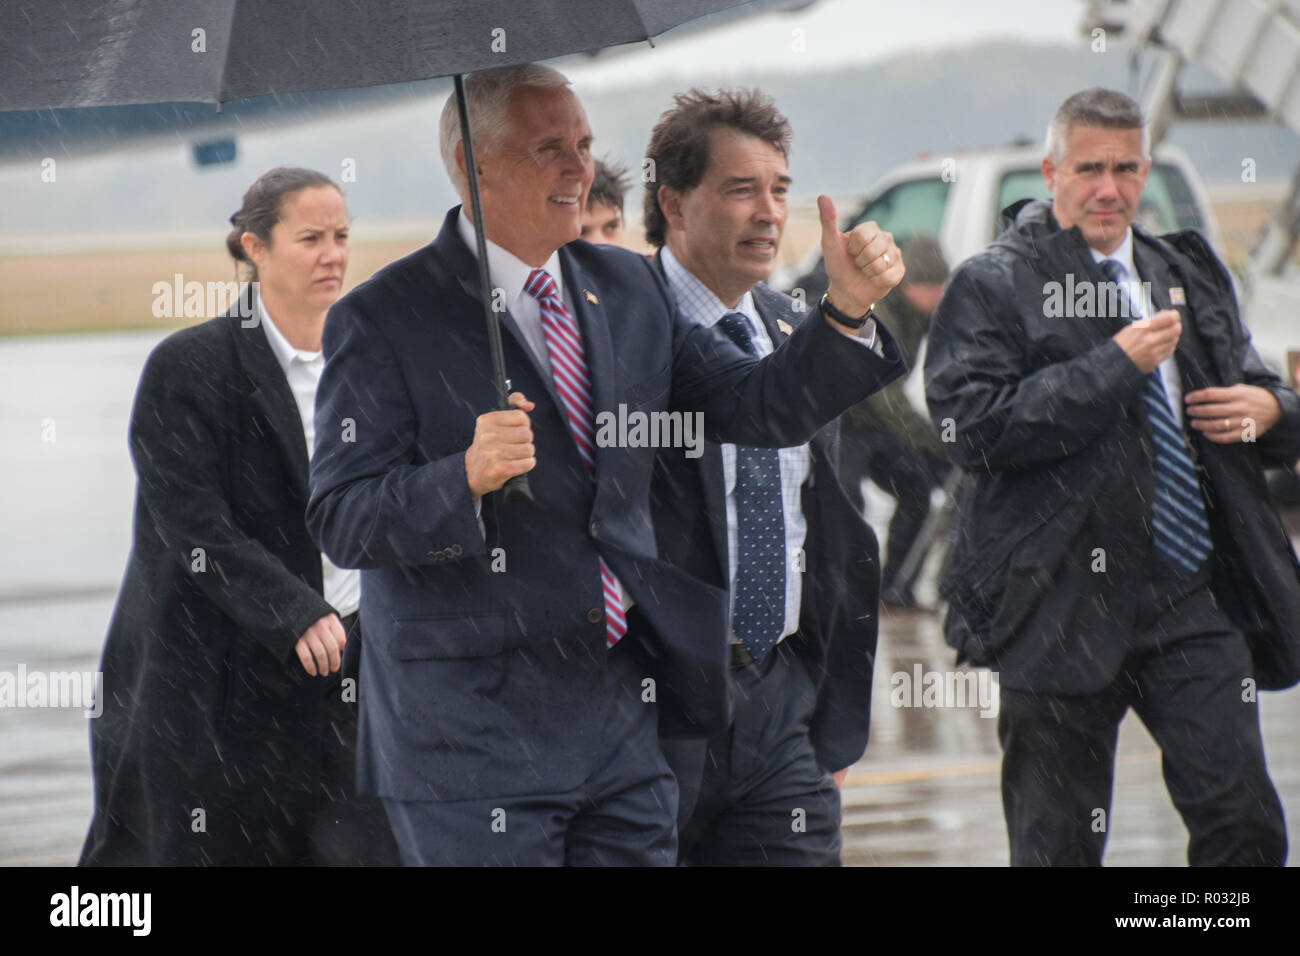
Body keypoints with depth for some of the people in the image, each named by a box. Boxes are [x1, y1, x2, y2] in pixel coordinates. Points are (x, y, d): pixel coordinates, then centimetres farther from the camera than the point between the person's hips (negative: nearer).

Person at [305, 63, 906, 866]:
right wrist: (466, 478, -30)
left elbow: (760, 407, 11)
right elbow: (341, 521, -12)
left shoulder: (631, 289, 12)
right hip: (472, 733, -5)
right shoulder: (384, 320, -6)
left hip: (629, 713, 5)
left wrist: (846, 311, -5)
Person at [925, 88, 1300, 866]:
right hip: (1063, 605, -4)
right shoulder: (993, 287, -1)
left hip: (1191, 596, 4)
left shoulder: (1189, 276, 17)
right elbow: (976, 428, -16)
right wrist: (1115, 365, -17)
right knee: (1059, 839, 4)